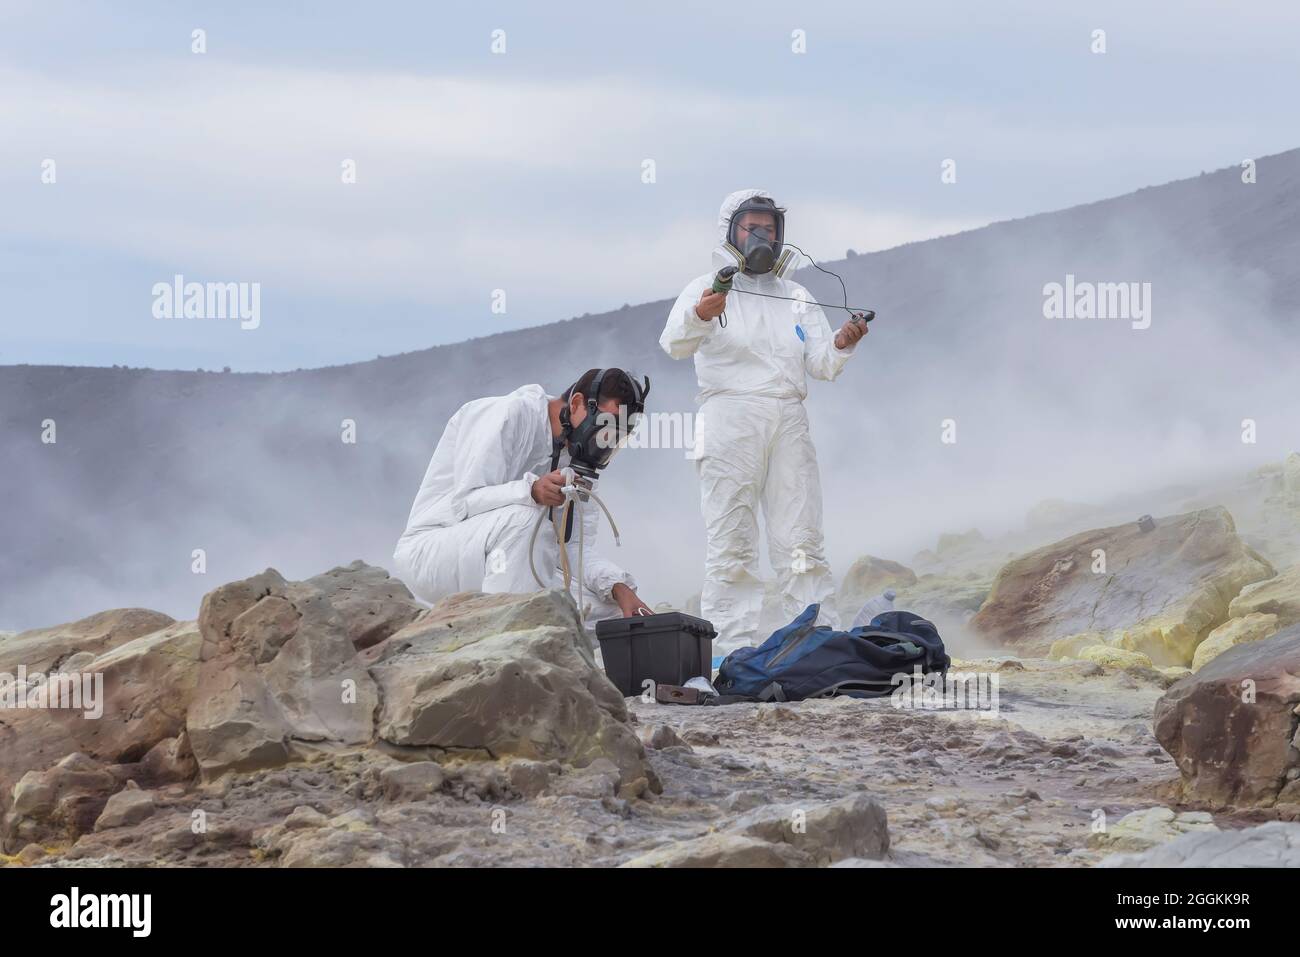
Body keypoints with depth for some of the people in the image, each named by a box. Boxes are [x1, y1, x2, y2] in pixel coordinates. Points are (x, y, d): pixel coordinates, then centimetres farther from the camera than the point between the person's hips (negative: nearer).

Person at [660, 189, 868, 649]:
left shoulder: (797, 297, 20)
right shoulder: (708, 288, 6)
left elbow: (821, 365, 12)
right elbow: (674, 344, -12)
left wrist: (840, 346, -11)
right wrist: (700, 315, -35)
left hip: (788, 421, 4)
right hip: (731, 416, -4)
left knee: (802, 541, 2)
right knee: (732, 542, -6)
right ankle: (734, 646, -6)